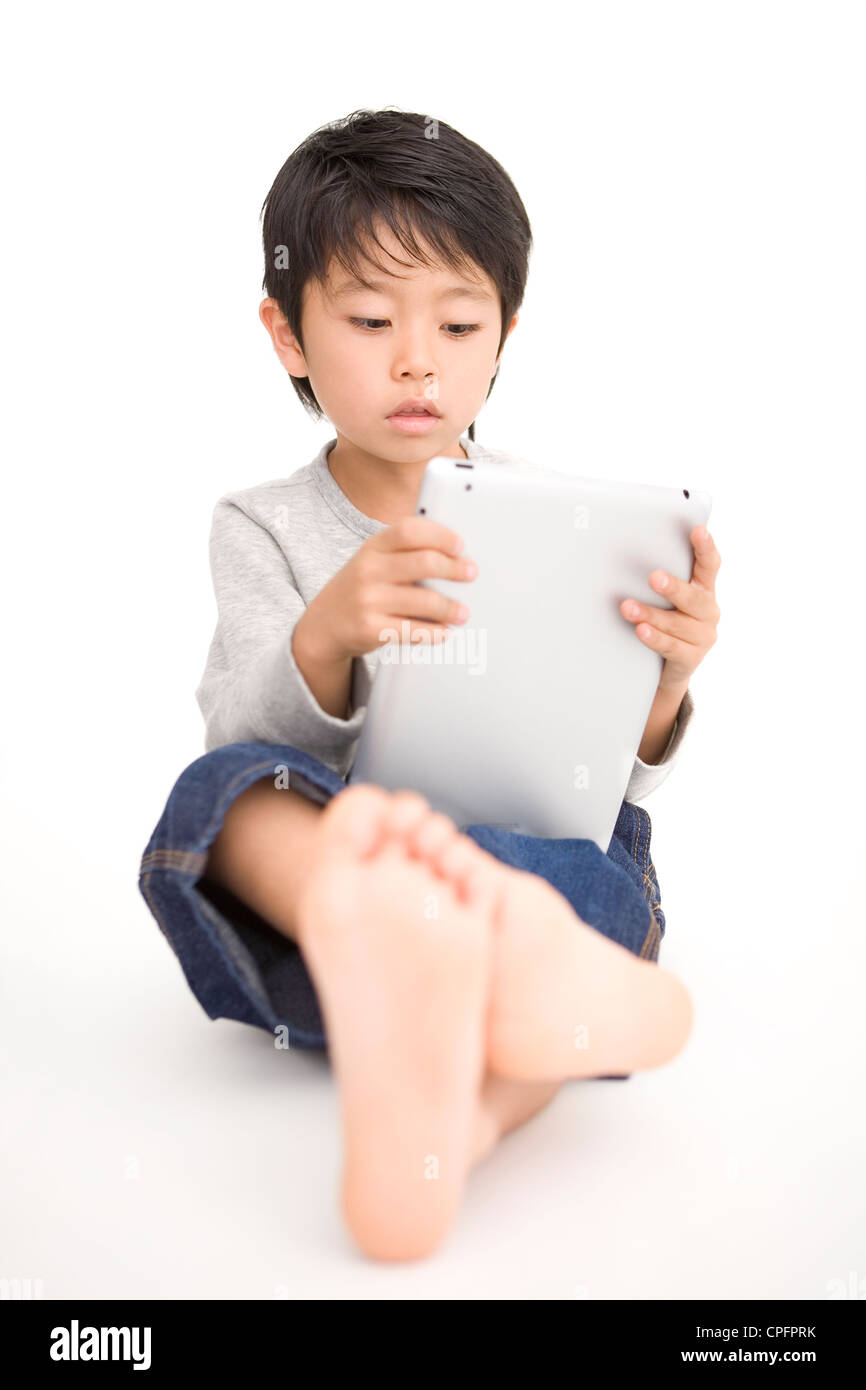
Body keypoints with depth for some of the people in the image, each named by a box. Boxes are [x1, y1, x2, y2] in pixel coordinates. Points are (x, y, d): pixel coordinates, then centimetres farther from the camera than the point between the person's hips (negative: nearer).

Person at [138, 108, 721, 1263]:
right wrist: (326, 637, -30)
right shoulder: (263, 530, 7)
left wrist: (663, 688, -17)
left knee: (604, 885, -32)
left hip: (537, 850, 1)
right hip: (303, 863, 0)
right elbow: (244, 742, -9)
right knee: (218, 791, -32)